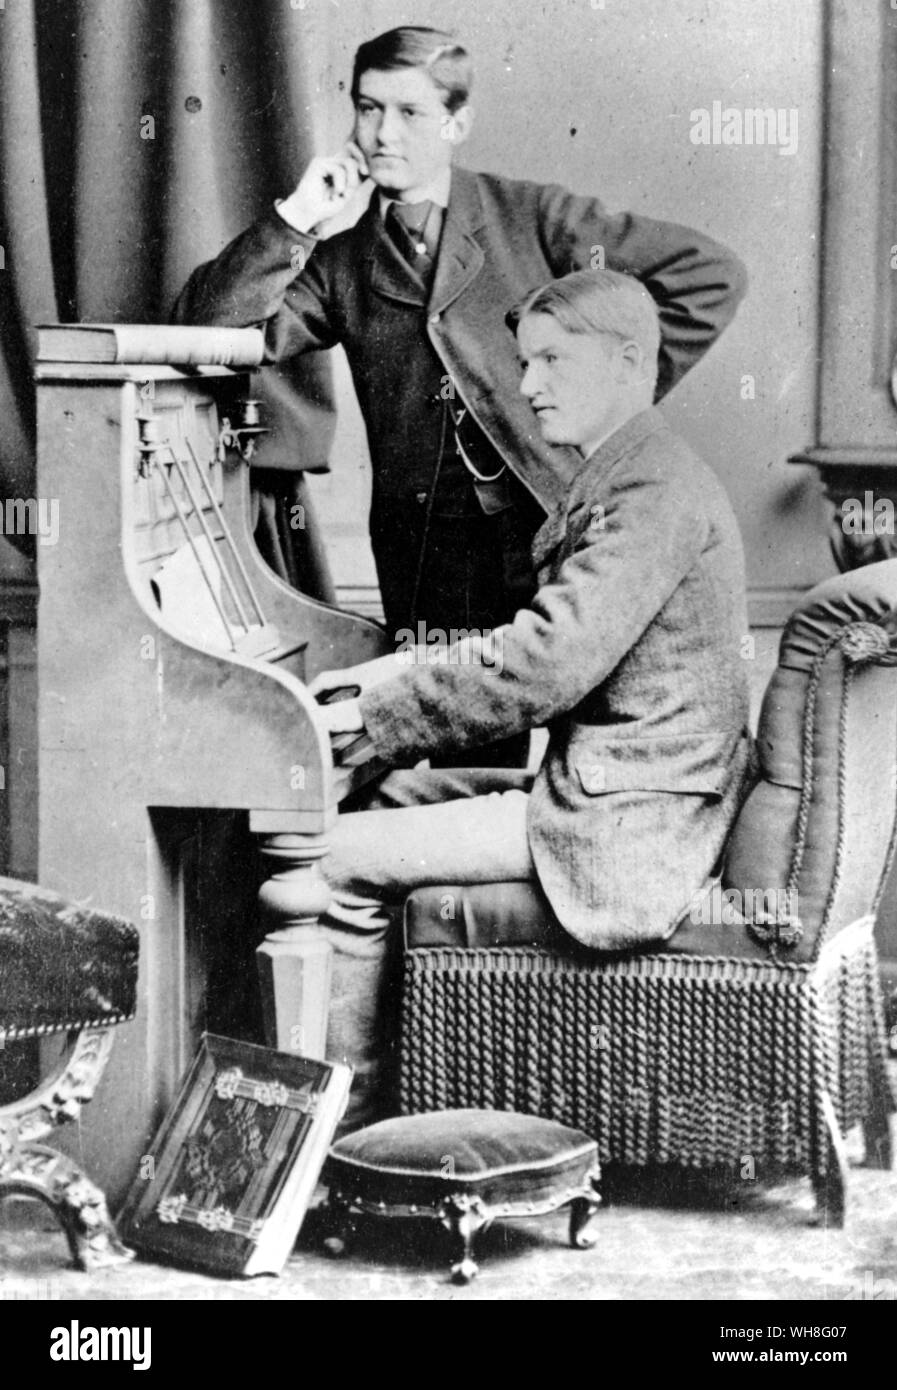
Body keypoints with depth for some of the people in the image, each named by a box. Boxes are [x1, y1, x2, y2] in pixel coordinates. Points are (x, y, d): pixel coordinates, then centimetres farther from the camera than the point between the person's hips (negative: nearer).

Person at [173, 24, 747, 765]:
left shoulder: (531, 218, 2)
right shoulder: (340, 264, 9)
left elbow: (709, 272, 2)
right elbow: (205, 330, -1)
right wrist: (294, 222, -7)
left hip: (553, 531, -2)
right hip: (423, 556, 2)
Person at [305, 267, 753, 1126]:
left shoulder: (655, 490, -17)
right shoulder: (621, 480, 17)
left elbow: (544, 666, -25)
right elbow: (541, 645, 19)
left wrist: (373, 713, -18)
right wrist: (403, 672, 7)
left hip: (628, 824, -11)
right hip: (613, 779, 11)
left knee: (343, 861, -10)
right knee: (395, 796, 17)